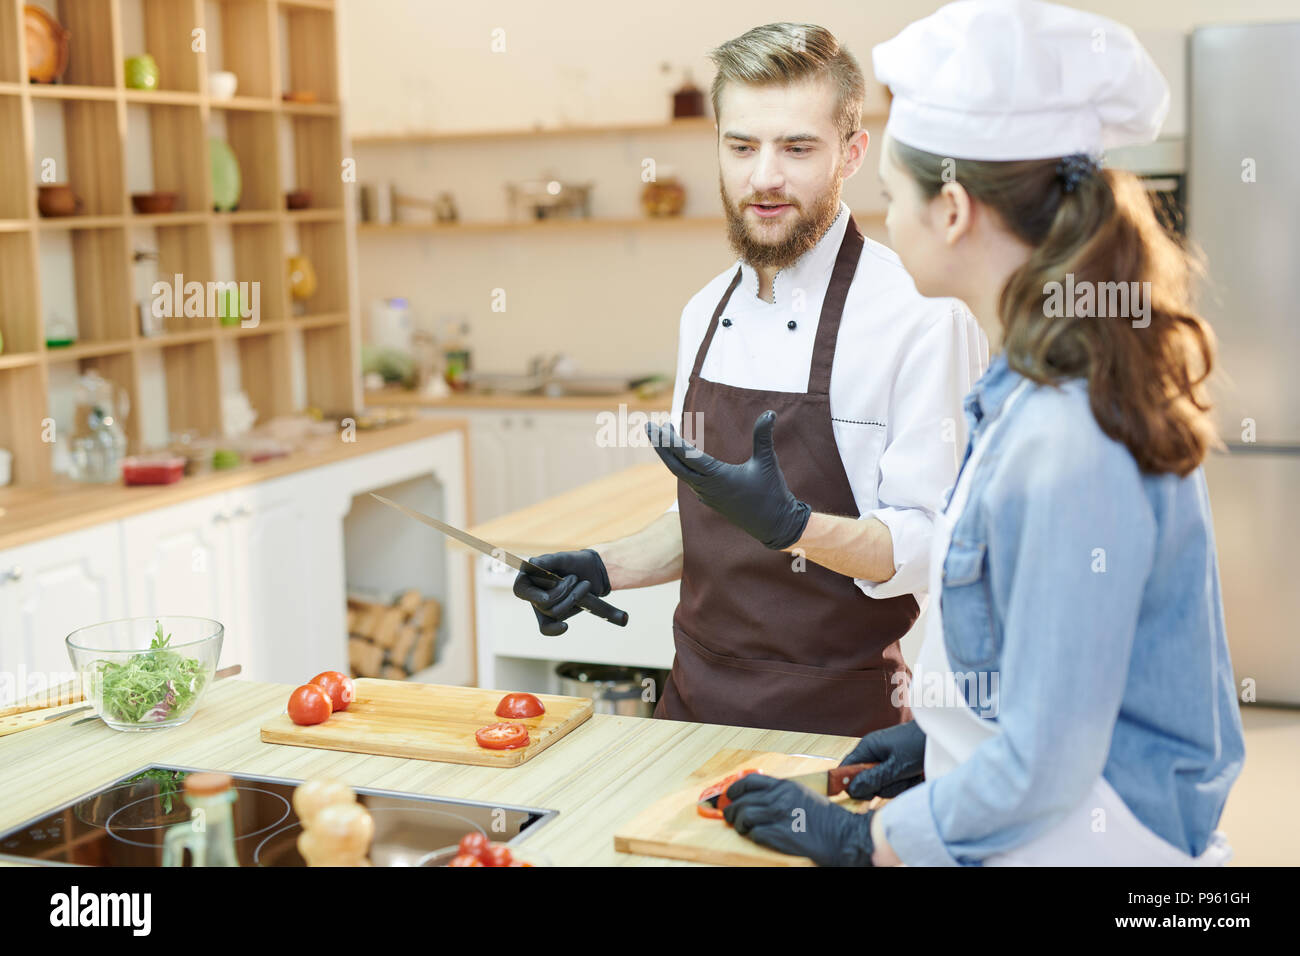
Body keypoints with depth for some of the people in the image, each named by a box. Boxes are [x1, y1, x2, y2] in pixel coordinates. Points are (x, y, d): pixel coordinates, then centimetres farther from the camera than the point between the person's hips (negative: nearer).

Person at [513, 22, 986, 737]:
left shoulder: (922, 316, -16)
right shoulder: (707, 313, 7)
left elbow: (931, 550, -18)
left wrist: (793, 526, -33)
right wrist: (605, 569, 4)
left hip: (840, 719, -6)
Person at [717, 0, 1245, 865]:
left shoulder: (1067, 446, -25)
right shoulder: (1037, 389, 4)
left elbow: (1043, 767, -20)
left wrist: (861, 838, -10)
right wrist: (938, 737, 17)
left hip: (1086, 835, -8)